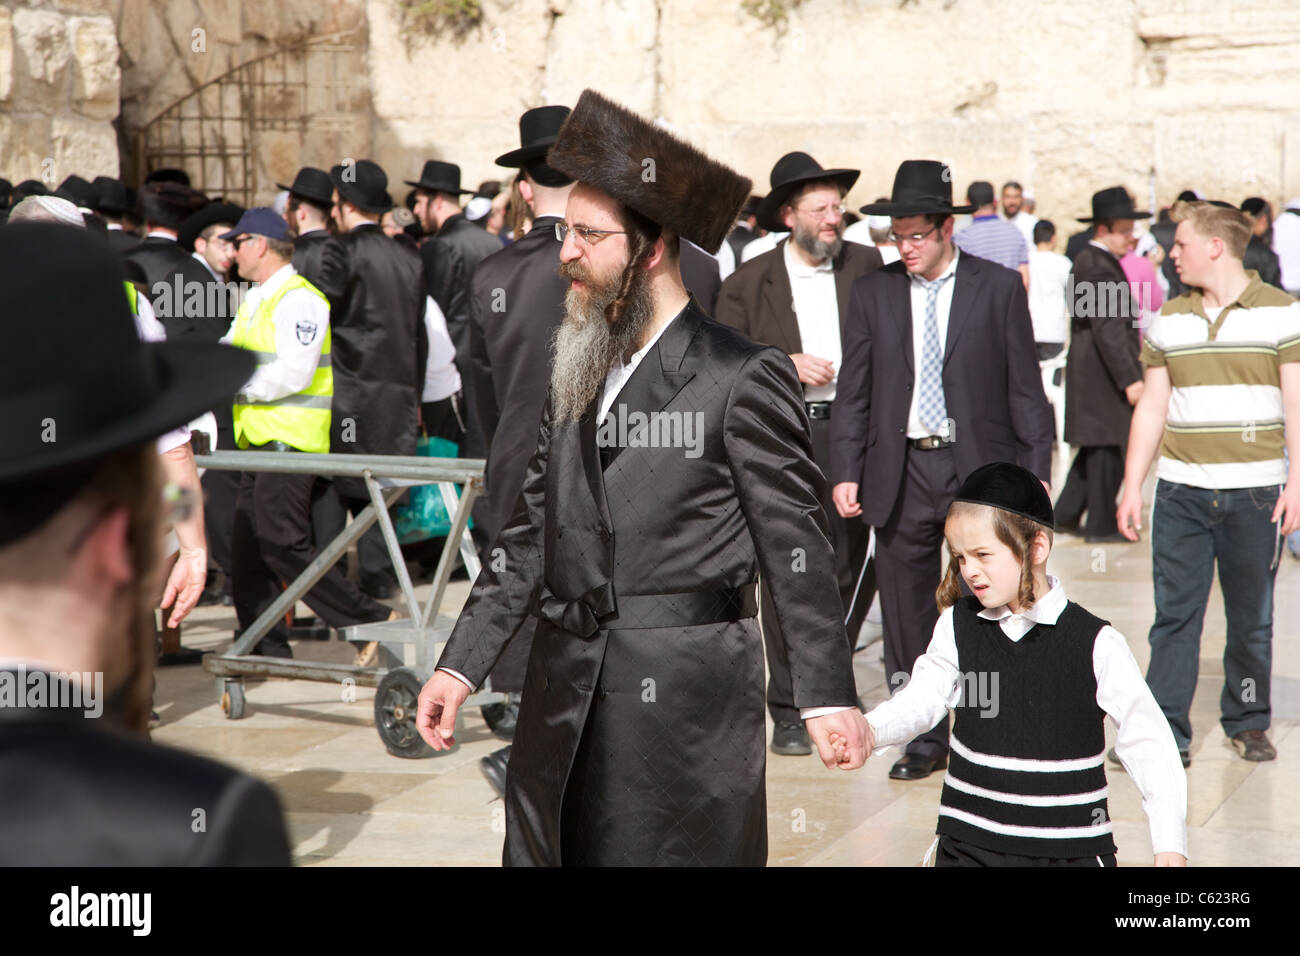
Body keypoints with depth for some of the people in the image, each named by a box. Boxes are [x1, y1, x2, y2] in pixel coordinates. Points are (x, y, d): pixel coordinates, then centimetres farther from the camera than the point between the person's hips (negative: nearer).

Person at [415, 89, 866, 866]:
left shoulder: (745, 378, -8)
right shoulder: (577, 372, 13)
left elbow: (796, 546, -8)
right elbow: (532, 536, 16)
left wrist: (828, 696, -12)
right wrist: (462, 664, 11)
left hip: (686, 703, -6)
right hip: (566, 701, 6)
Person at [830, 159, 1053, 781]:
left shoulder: (999, 289, 1)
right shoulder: (871, 294, 7)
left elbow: (1025, 390, 2)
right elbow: (853, 394, 8)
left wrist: (1036, 471, -3)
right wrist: (846, 472, 0)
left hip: (979, 468, -2)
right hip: (901, 474, 2)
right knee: (907, 614, 5)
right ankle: (924, 740, 16)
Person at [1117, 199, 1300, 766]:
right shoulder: (1168, 322, 9)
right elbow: (1151, 409, 11)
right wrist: (1131, 488, 7)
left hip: (1255, 494, -2)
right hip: (1180, 491, 2)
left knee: (1251, 618, 8)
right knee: (1174, 615, -1)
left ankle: (1248, 723, 23)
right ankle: (1165, 734, 2)